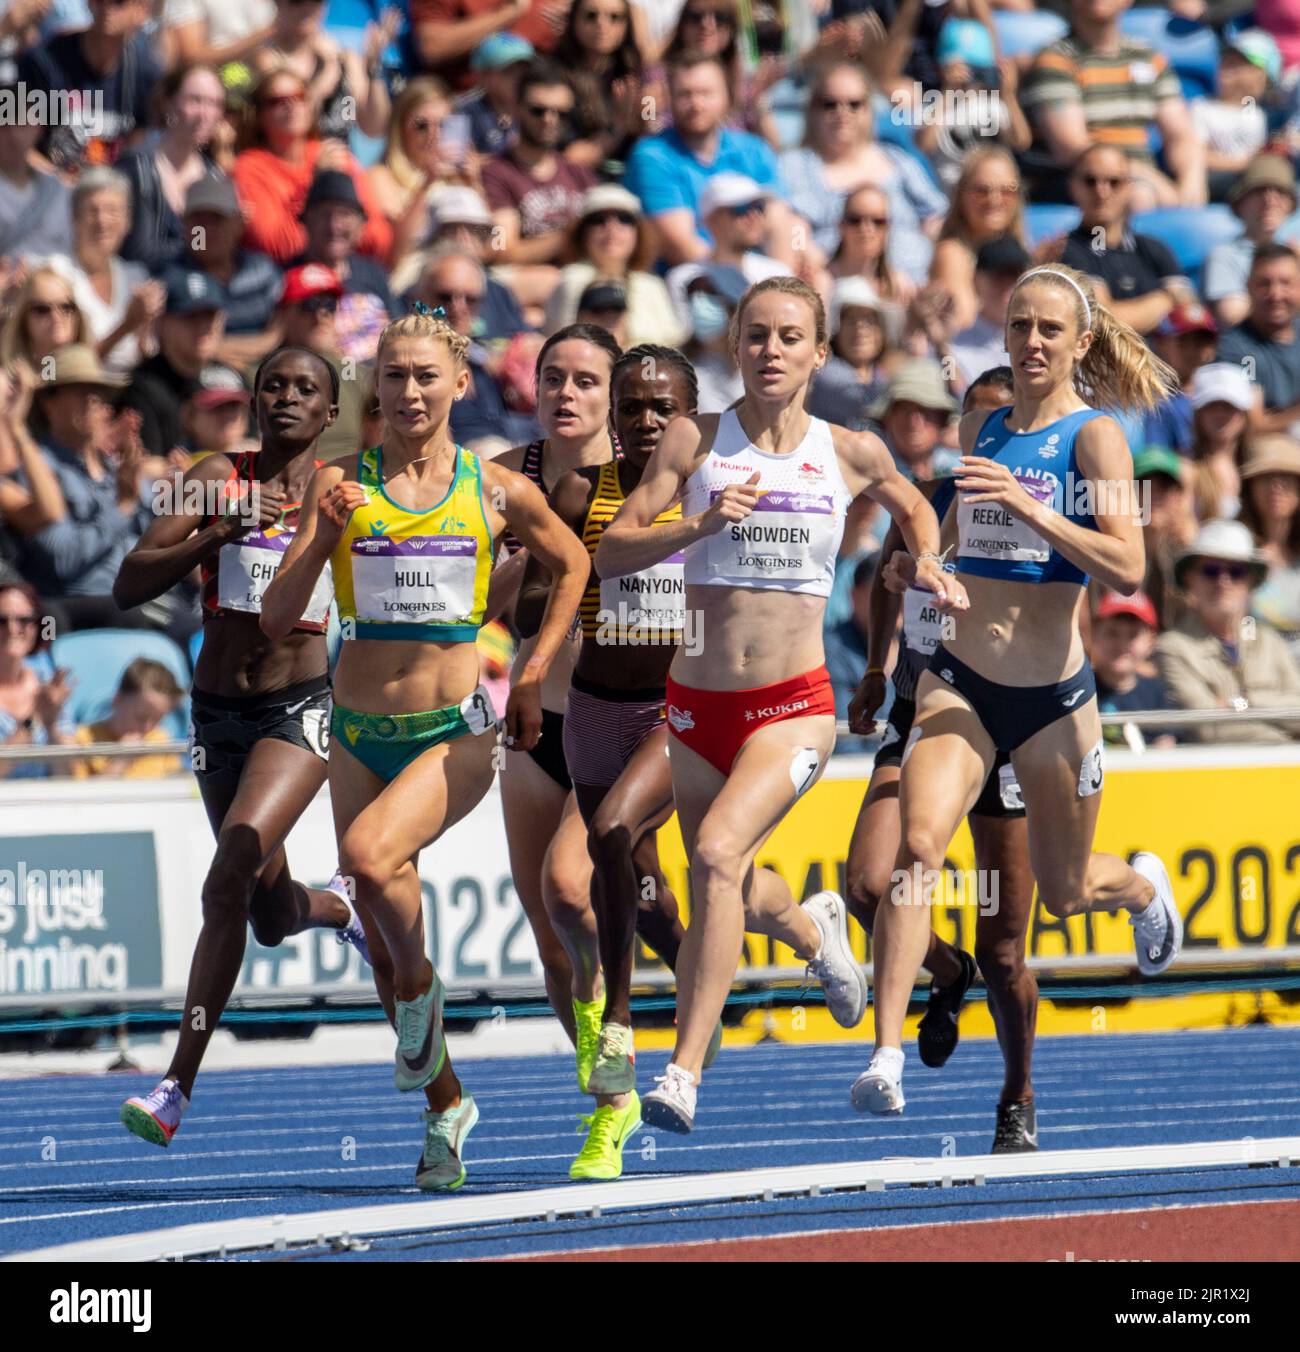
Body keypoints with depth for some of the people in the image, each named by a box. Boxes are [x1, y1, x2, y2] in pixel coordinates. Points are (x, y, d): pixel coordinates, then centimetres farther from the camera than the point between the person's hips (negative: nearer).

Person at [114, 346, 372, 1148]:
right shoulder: (219, 481, -1)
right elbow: (129, 586, -11)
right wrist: (224, 531, -23)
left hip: (302, 709, -3)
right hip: (218, 712, 3)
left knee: (231, 876, -25)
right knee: (271, 916, 16)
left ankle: (179, 1087, -24)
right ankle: (337, 906, 56)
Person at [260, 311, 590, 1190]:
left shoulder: (496, 492, -2)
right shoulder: (342, 485, -1)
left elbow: (573, 565, 17)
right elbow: (275, 619, -6)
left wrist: (533, 677, 10)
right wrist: (325, 537, -21)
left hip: (458, 731, -3)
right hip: (362, 734, 3)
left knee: (370, 856, -29)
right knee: (386, 944, 7)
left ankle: (422, 987, -1)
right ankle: (446, 1104, 26)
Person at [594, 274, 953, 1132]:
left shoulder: (850, 454, 1)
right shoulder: (697, 442, -1)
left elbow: (912, 507, 23)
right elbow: (611, 552, -5)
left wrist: (931, 567, 5)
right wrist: (699, 525, -19)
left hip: (794, 705, -3)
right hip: (697, 702, 3)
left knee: (720, 853, -27)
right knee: (736, 900, 17)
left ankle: (685, 1074, -28)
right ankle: (814, 928, 55)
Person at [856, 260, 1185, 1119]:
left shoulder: (1094, 436, -9)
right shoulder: (979, 432, 8)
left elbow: (1128, 570, -21)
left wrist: (1028, 505, -29)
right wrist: (922, 569, 5)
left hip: (1053, 694, -3)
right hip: (959, 683, 3)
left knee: (1064, 892, 14)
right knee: (919, 845, -21)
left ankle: (1144, 887, 51)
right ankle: (887, 1053, -25)